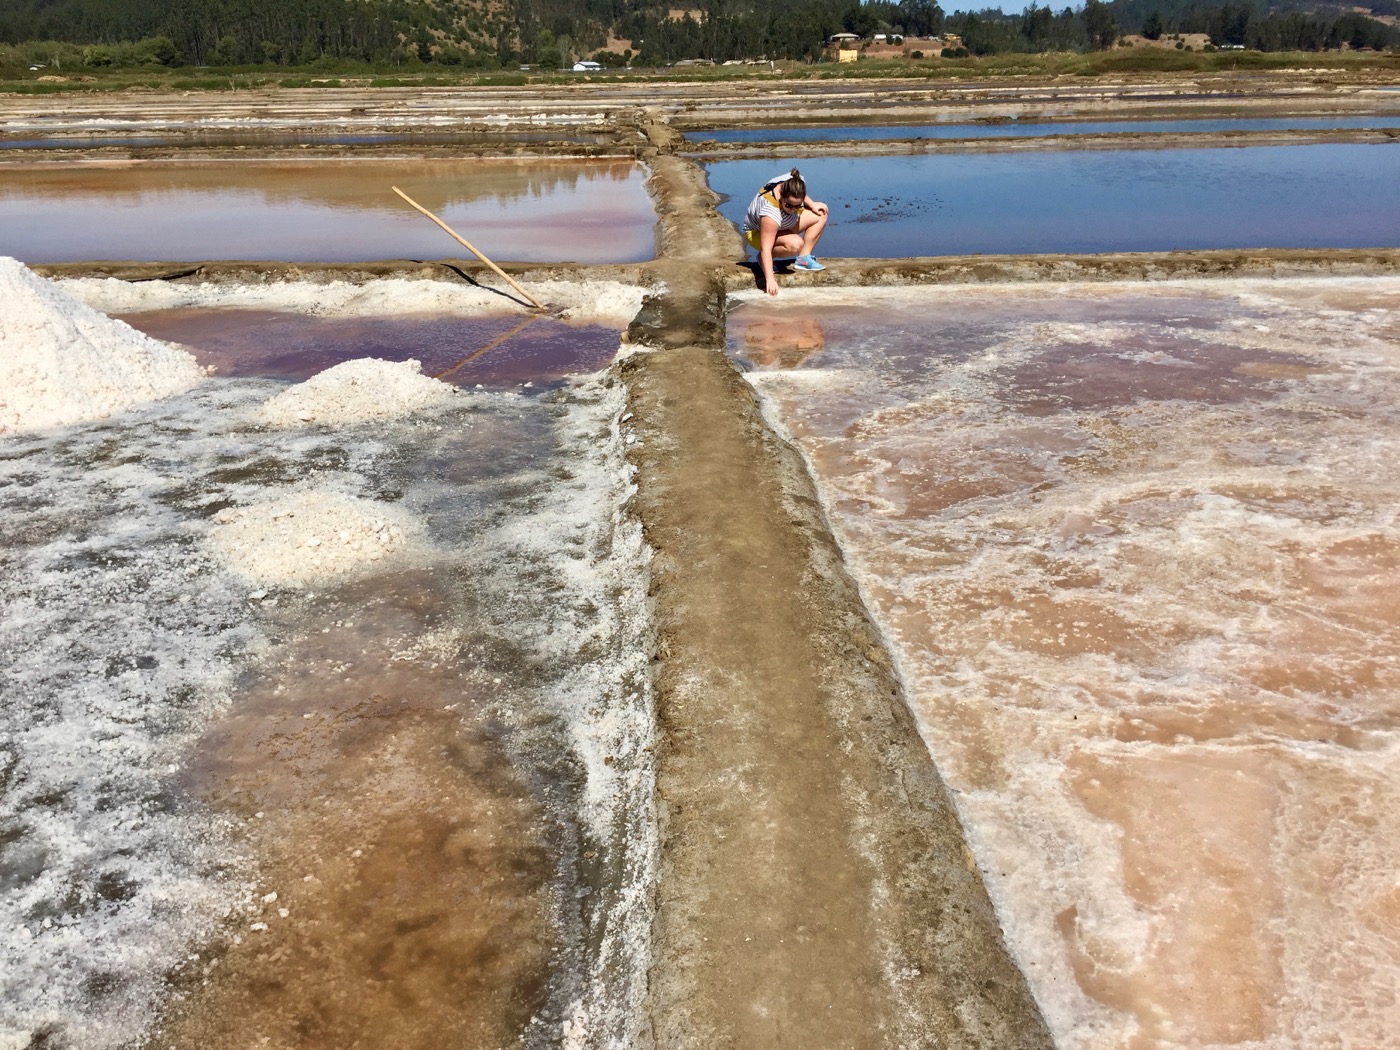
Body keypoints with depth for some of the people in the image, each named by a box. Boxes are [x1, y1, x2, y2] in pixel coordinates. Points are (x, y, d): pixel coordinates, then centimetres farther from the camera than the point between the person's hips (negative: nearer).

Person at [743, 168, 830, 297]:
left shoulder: (796, 183, -25)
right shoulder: (771, 211, -43)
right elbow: (766, 248, -44)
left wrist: (812, 204, -10)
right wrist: (770, 279, -50)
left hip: (783, 224, 8)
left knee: (822, 214, -2)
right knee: (795, 244, -35)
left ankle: (803, 258, -1)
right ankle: (763, 258, -9)